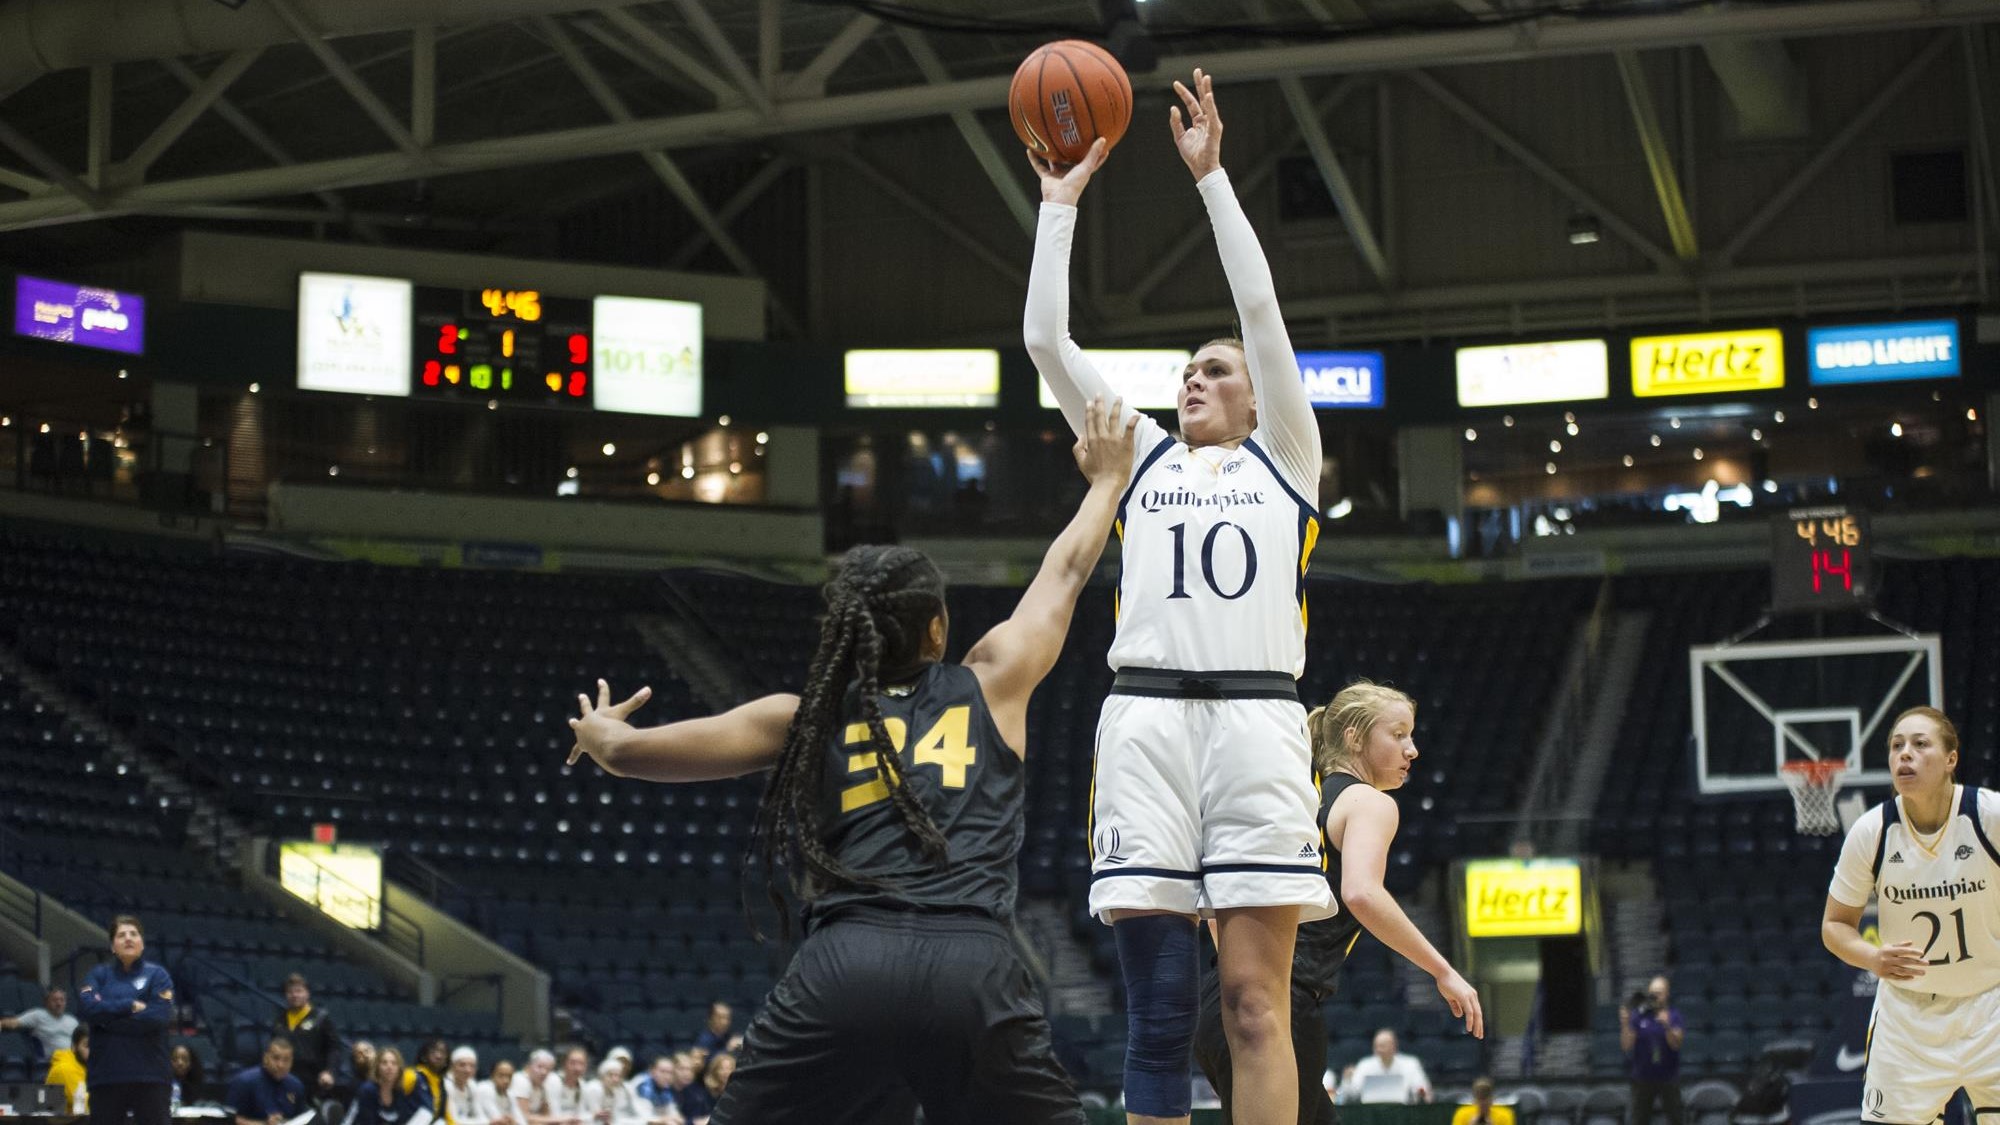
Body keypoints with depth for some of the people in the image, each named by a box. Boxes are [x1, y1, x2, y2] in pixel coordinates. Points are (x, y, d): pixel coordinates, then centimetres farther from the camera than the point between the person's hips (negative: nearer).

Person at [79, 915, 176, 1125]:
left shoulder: (157, 975, 3)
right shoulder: (99, 975, 9)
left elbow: (159, 1016, -12)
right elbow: (89, 1007, -9)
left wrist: (108, 1017, -8)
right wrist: (130, 1006, -12)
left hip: (150, 1075, -2)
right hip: (106, 1076, 2)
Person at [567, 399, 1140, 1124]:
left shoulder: (804, 718, 19)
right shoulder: (992, 683, 19)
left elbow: (630, 752, 20)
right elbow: (1067, 571, 36)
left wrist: (599, 732, 44)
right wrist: (1109, 480, 55)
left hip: (844, 967, 1)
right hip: (973, 969, 0)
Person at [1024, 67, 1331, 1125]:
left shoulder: (1283, 459, 19)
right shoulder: (1141, 457, 25)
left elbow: (1261, 305, 10)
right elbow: (1045, 339, 19)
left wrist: (1211, 174, 12)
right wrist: (1060, 204, 23)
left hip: (1255, 718, -2)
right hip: (1145, 720, 2)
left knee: (1253, 1005, -8)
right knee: (1159, 1009, -3)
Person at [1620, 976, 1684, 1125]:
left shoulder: (1673, 1016, -3)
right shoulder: (1638, 1016, -1)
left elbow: (1676, 1044, -15)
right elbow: (1626, 1045, -5)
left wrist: (1667, 1026, -32)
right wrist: (1625, 1024, -21)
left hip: (1668, 1078, -1)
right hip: (1642, 1077, 1)